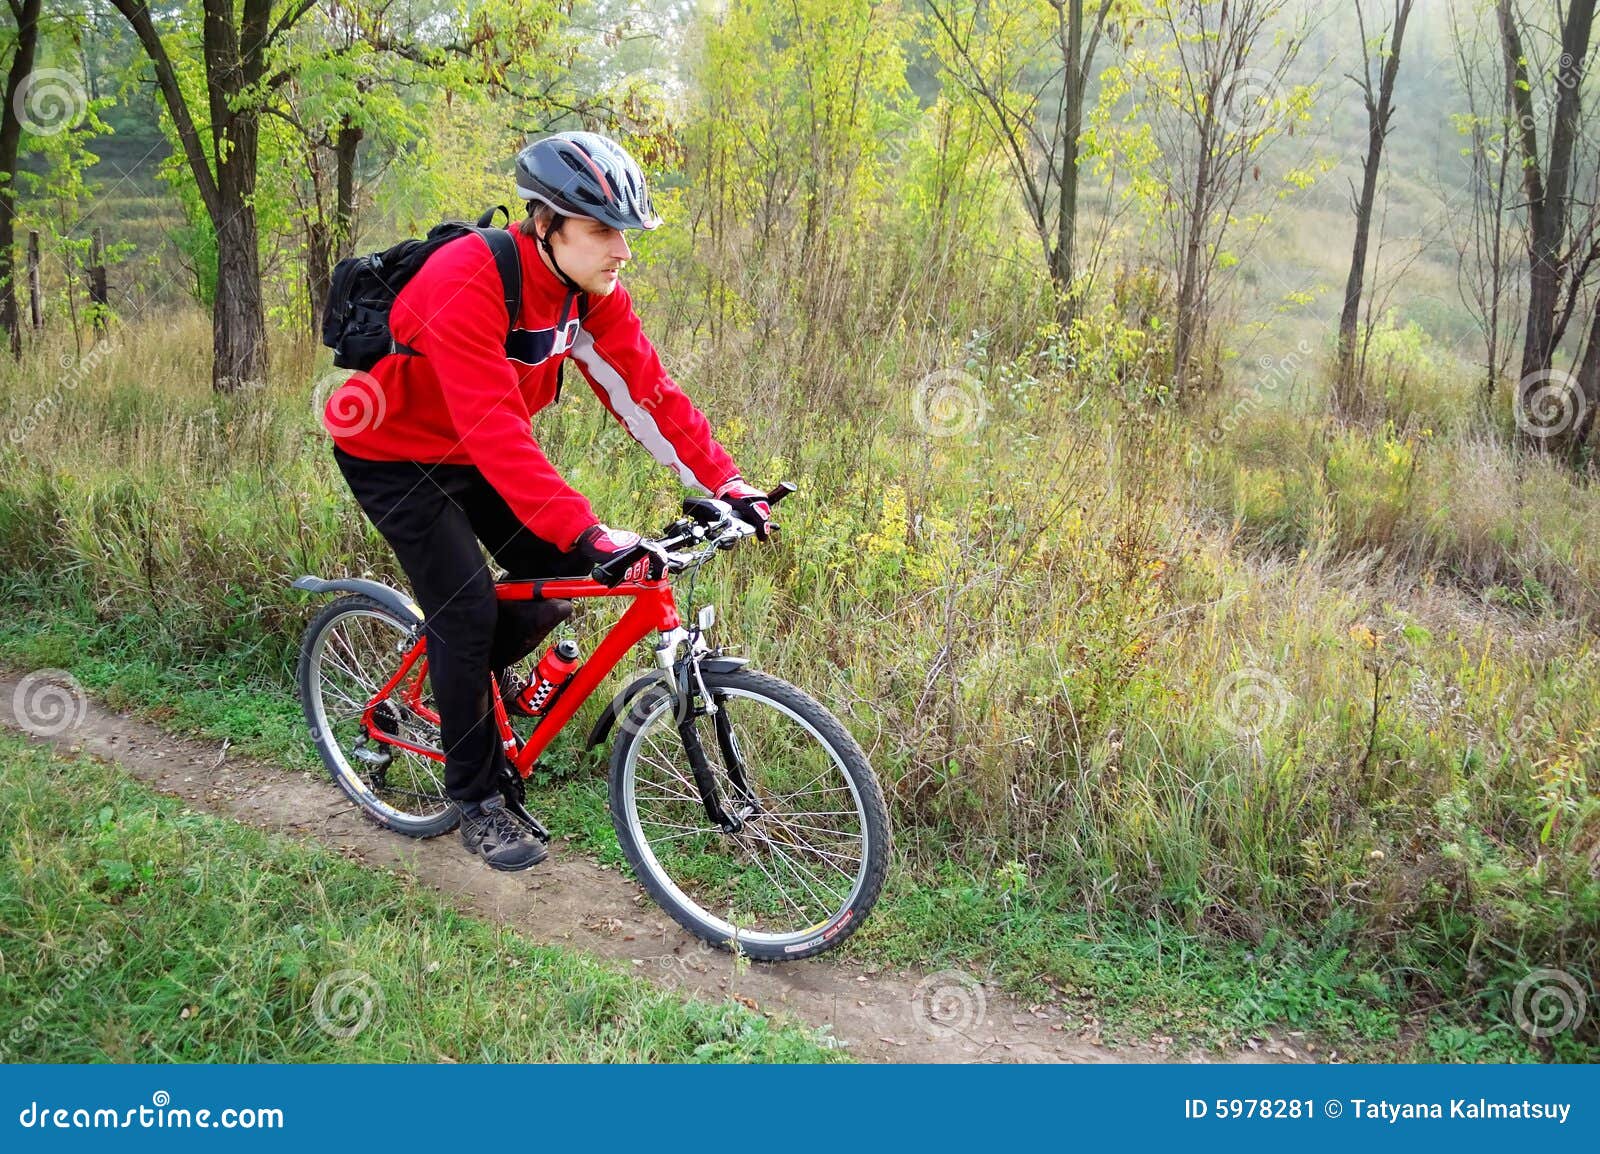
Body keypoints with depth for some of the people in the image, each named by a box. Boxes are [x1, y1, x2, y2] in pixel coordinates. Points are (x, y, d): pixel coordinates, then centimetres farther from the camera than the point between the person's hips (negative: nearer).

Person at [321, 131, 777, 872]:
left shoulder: (590, 289, -12)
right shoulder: (468, 283, -34)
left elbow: (645, 390, -13)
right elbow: (496, 429, -42)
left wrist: (726, 484, -21)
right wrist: (587, 534, -49)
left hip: (472, 453, 7)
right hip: (393, 455, -7)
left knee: (559, 577, -4)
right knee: (468, 611, -11)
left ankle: (472, 669, 27)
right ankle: (478, 803, 6)